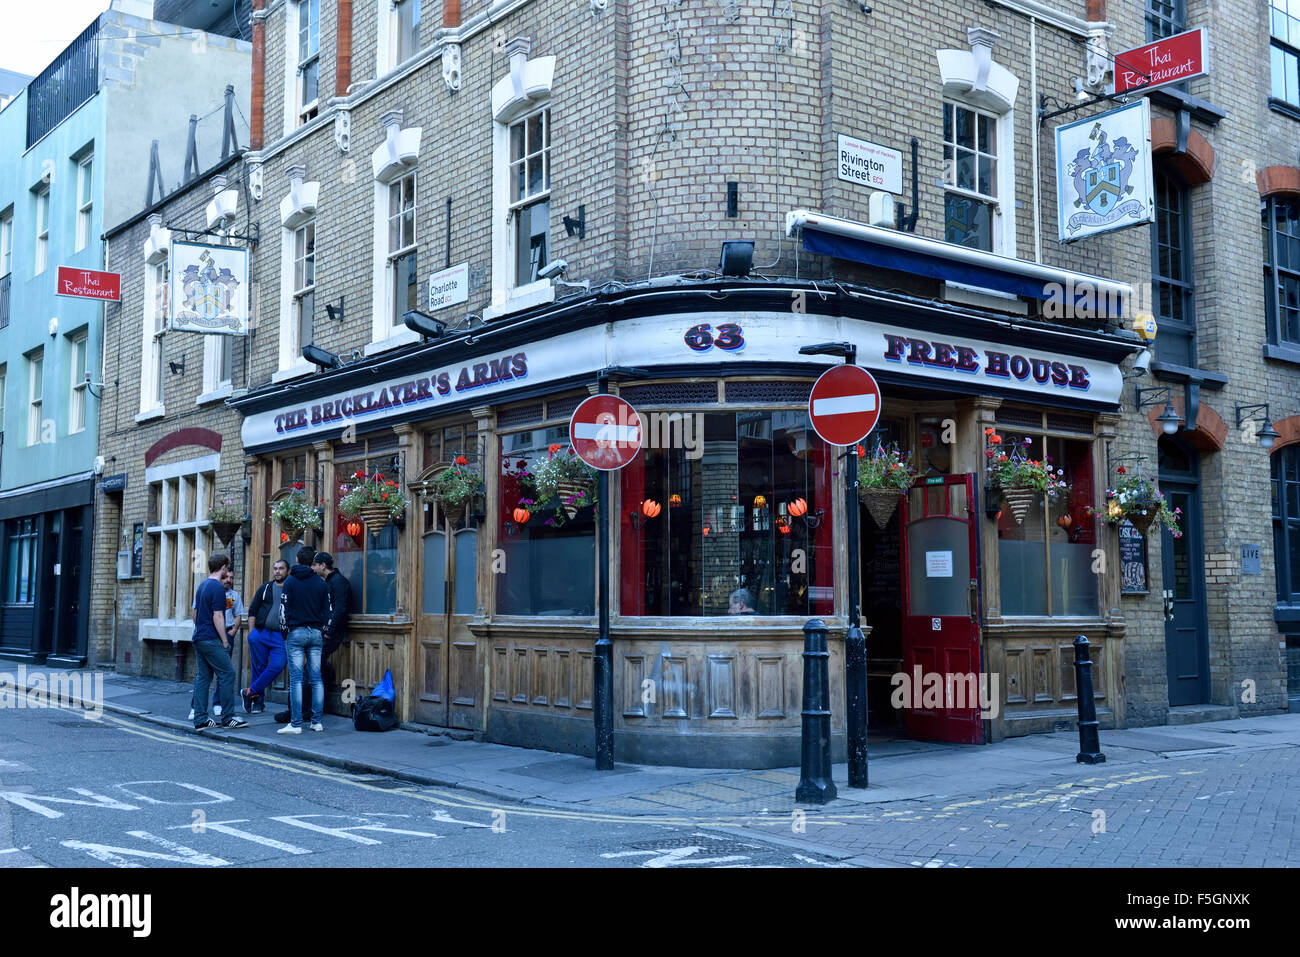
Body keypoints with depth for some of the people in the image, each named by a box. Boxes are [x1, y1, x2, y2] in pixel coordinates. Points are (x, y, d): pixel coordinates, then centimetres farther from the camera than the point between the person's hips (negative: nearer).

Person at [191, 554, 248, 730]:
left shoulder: (202, 585, 16)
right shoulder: (218, 587, -14)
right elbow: (217, 617, -18)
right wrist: (225, 642, -13)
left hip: (198, 638, 10)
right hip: (212, 640, -9)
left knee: (202, 677, 8)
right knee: (227, 674, -4)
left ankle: (200, 720, 7)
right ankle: (228, 717, -1)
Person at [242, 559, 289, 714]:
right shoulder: (265, 589, 12)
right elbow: (252, 611, 13)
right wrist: (252, 631, 4)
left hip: (281, 637, -2)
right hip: (261, 633, 2)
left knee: (276, 667, -15)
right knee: (258, 667, 3)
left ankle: (250, 692, -1)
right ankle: (258, 701, 14)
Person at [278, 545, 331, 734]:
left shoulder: (290, 581, -2)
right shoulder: (322, 583, 7)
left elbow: (284, 609, -3)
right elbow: (327, 610, 9)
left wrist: (285, 630, 9)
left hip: (296, 633, -3)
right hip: (316, 633, 3)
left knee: (296, 678, -4)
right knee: (316, 678, 6)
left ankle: (295, 724, -7)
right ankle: (317, 721, 7)